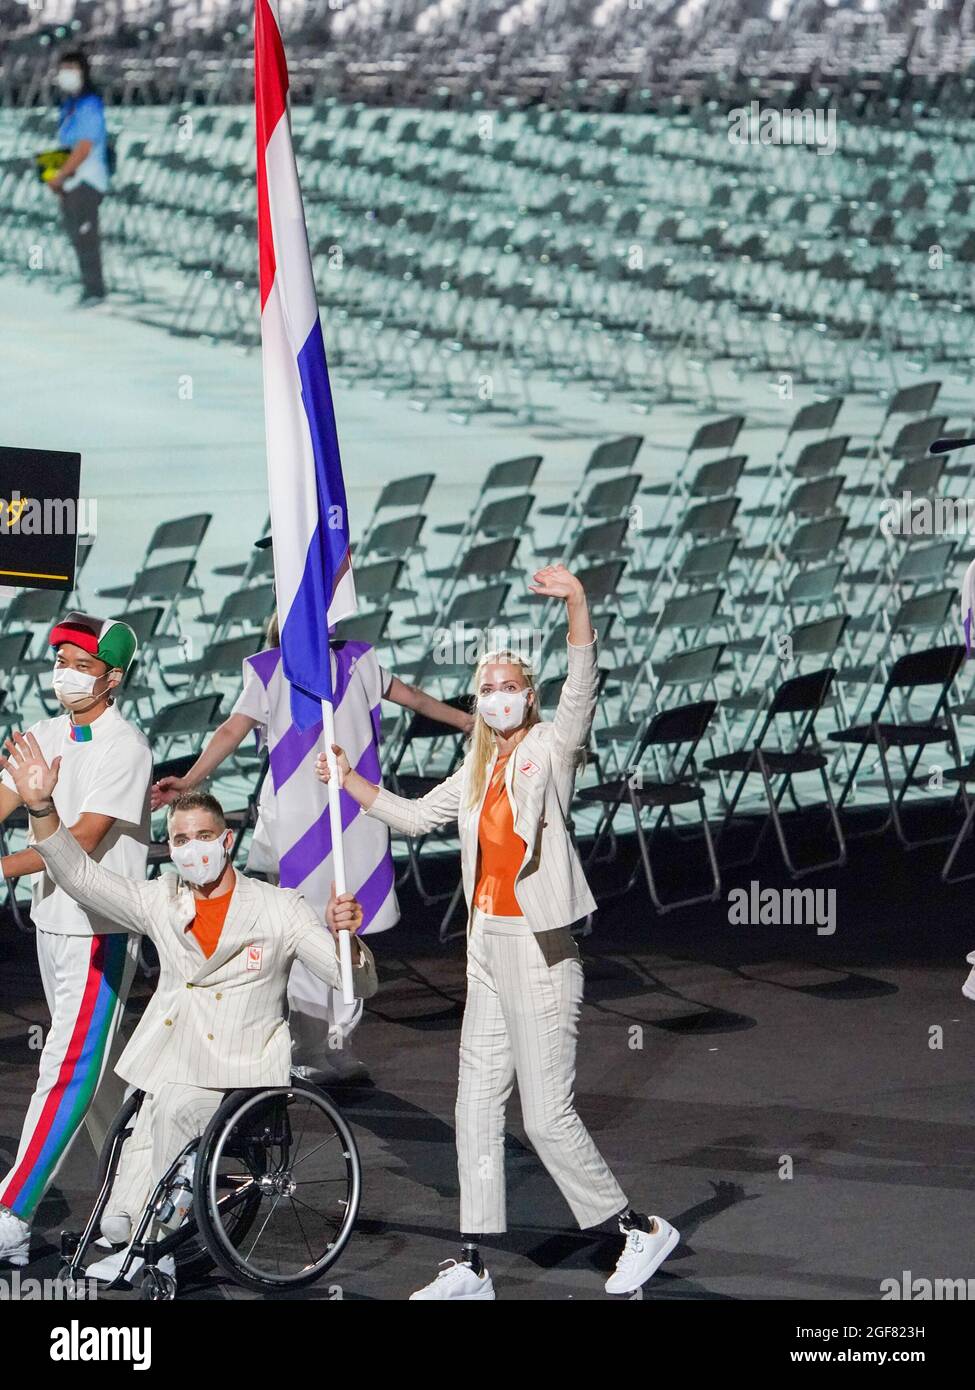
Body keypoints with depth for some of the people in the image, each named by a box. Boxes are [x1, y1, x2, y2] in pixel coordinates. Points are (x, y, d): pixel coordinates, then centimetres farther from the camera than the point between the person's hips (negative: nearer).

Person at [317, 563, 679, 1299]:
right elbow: (415, 816, 28)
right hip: (488, 947, 8)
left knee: (548, 1114, -7)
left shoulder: (550, 748, -5)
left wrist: (577, 604, -36)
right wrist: (348, 779, 21)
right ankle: (473, 1266, 13)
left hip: (540, 949, -8)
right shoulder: (477, 772, 15)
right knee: (477, 1108, 8)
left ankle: (641, 1229, 8)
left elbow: (582, 688, -22)